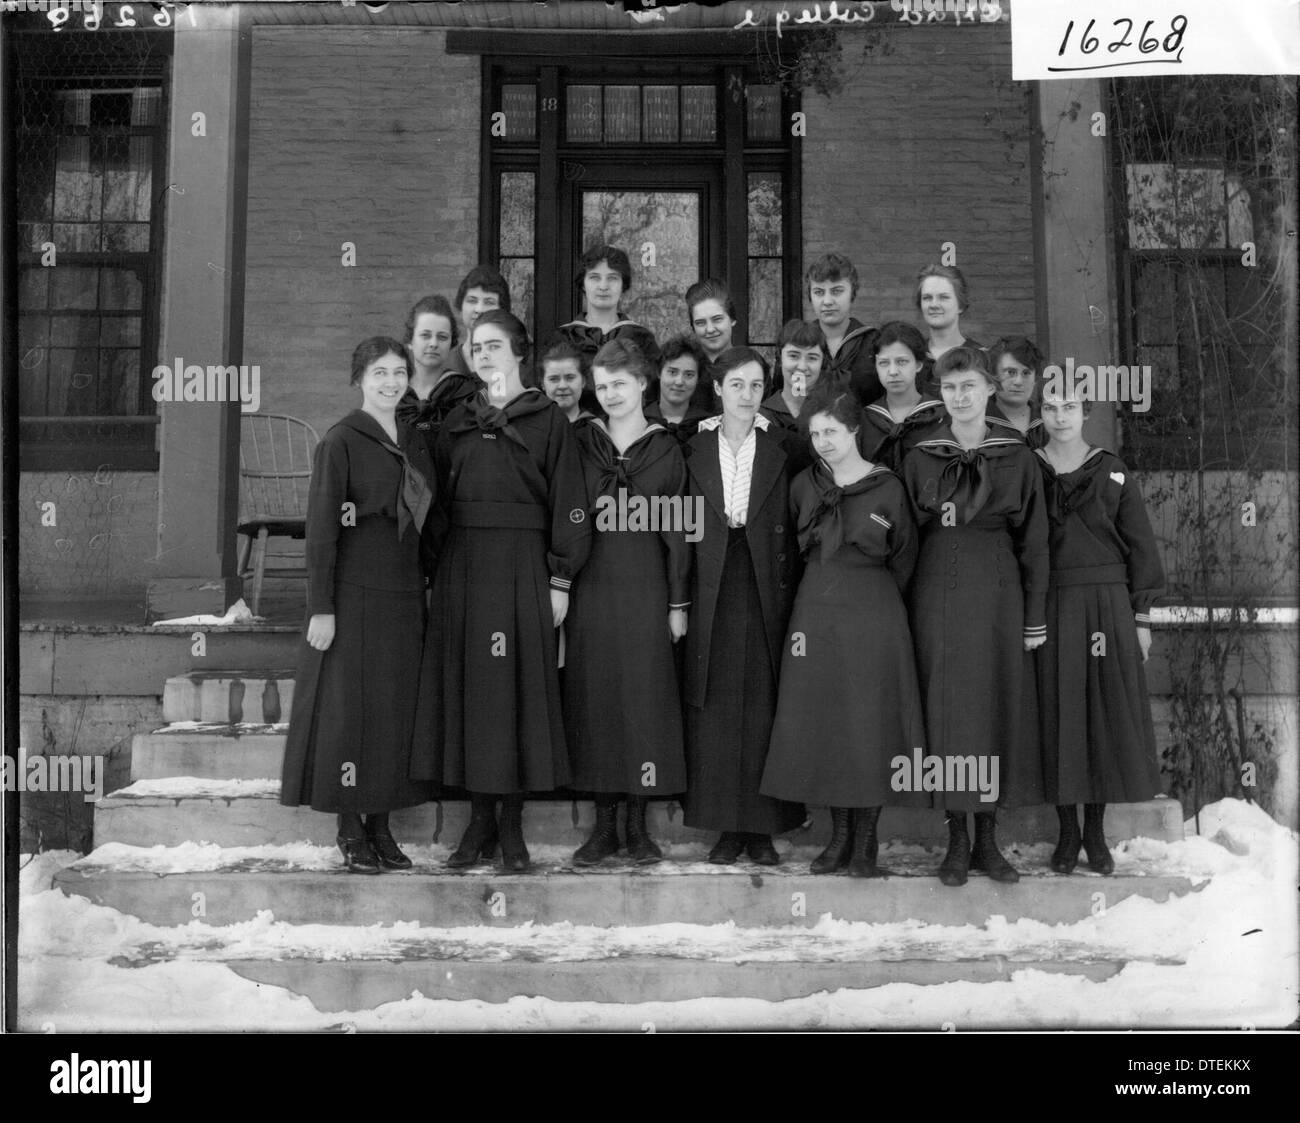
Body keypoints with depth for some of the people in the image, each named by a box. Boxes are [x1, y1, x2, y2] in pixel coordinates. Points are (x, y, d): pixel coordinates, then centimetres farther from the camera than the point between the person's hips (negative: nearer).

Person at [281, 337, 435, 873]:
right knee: (349, 706, -1)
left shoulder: (415, 442, 13)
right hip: (353, 593, -6)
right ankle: (350, 831, 8)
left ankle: (380, 825, 16)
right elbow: (320, 527, -9)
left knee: (396, 709, 7)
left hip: (404, 596, 6)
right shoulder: (340, 441, -5)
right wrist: (321, 607, -14)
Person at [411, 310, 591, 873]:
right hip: (462, 567, 4)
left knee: (518, 688, -2)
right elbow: (438, 503, 12)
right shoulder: (457, 422, 15)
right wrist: (432, 572, 4)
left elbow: (567, 505, -3)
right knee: (467, 688, 3)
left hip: (523, 567, -4)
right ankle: (479, 822, 11)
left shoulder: (548, 421, 3)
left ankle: (511, 827, 6)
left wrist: (560, 579, -8)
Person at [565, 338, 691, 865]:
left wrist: (678, 603, -1)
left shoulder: (666, 450, 4)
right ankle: (604, 825, 11)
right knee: (595, 699, 2)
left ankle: (638, 825, 9)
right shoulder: (581, 443, 8)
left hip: (646, 587, -1)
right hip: (592, 586, 1)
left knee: (645, 699, -1)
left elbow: (677, 531, 3)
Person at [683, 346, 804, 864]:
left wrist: (789, 597, -5)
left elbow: (790, 531, 3)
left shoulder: (780, 448, 5)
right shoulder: (695, 448, 7)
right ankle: (727, 826, 10)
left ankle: (763, 827, 9)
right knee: (715, 709, 2)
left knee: (764, 707, 1)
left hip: (765, 592, -1)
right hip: (712, 595, 1)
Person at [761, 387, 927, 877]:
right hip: (815, 613, 3)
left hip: (874, 616, -3)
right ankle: (839, 836, 16)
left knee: (871, 723, -1)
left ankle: (865, 844, 9)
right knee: (821, 724, 4)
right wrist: (822, 585, 13)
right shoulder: (804, 485, 6)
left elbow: (904, 559, 7)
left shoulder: (888, 489, -3)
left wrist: (872, 596, 8)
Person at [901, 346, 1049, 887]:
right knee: (946, 714, 1)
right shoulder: (919, 459, 5)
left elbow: (1033, 540, 4)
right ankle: (957, 841, 10)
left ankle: (988, 841, 13)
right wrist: (904, 612, 0)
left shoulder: (1017, 458, 4)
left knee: (999, 710, 3)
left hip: (998, 597, 0)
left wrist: (1035, 617, 1)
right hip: (939, 597, 0)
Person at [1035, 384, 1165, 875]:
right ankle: (1068, 830, 13)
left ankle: (1096, 831, 13)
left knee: (1106, 714, 2)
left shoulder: (1113, 473, 4)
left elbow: (1140, 545, 6)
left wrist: (1142, 616, 2)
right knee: (1058, 715, 2)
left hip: (1107, 605, 1)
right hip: (1049, 608, 0)